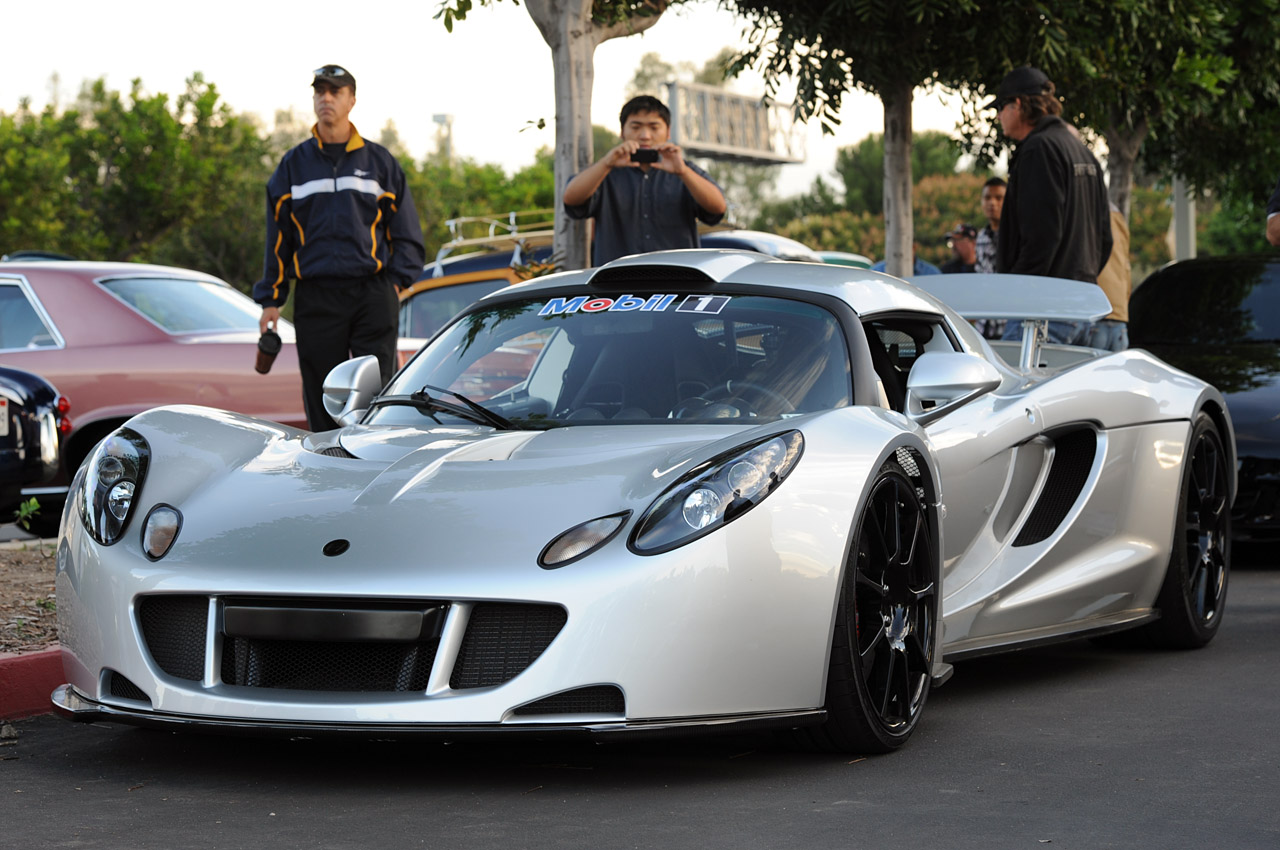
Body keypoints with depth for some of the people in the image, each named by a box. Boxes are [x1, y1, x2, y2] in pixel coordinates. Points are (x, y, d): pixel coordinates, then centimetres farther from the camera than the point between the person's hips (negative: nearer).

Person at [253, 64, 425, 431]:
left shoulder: (379, 161, 10)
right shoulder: (294, 164, 12)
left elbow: (406, 232, 11)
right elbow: (277, 237, 14)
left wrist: (398, 280, -3)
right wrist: (270, 299, 9)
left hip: (373, 294, -1)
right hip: (316, 298, 1)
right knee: (321, 398, 1)